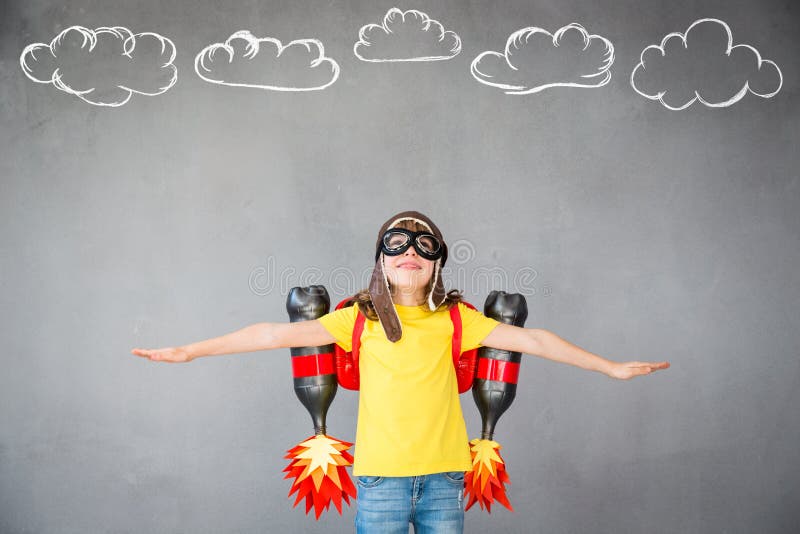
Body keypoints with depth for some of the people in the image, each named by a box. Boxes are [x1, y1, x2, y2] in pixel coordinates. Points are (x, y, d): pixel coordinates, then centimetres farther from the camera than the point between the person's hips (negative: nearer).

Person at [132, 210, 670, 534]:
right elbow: (281, 333, -5)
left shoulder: (454, 318, 3)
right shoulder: (360, 318, 0)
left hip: (443, 474, 1)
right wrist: (189, 351, -9)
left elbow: (528, 339, -1)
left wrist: (611, 366, -3)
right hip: (380, 476, -1)